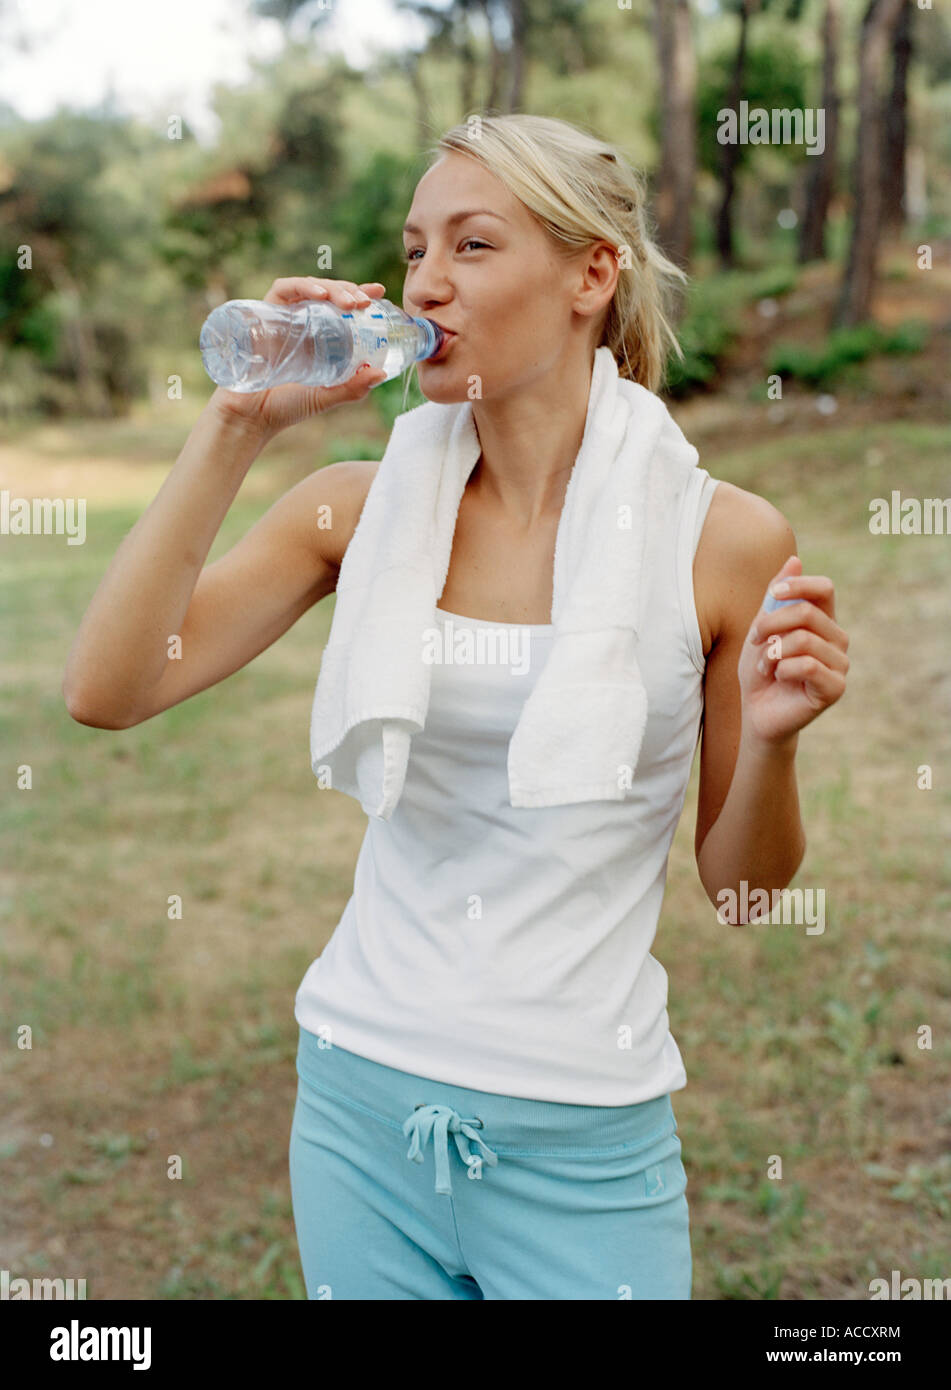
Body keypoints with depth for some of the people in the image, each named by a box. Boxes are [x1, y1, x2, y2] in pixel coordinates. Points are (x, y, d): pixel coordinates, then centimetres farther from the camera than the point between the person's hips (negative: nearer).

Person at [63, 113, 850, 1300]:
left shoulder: (725, 541, -8)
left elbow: (742, 882, 0)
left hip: (583, 1143, -2)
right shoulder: (361, 508, -2)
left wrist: (770, 736, -21)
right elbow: (106, 692, -13)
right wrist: (236, 427, -15)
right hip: (361, 1099, 2)